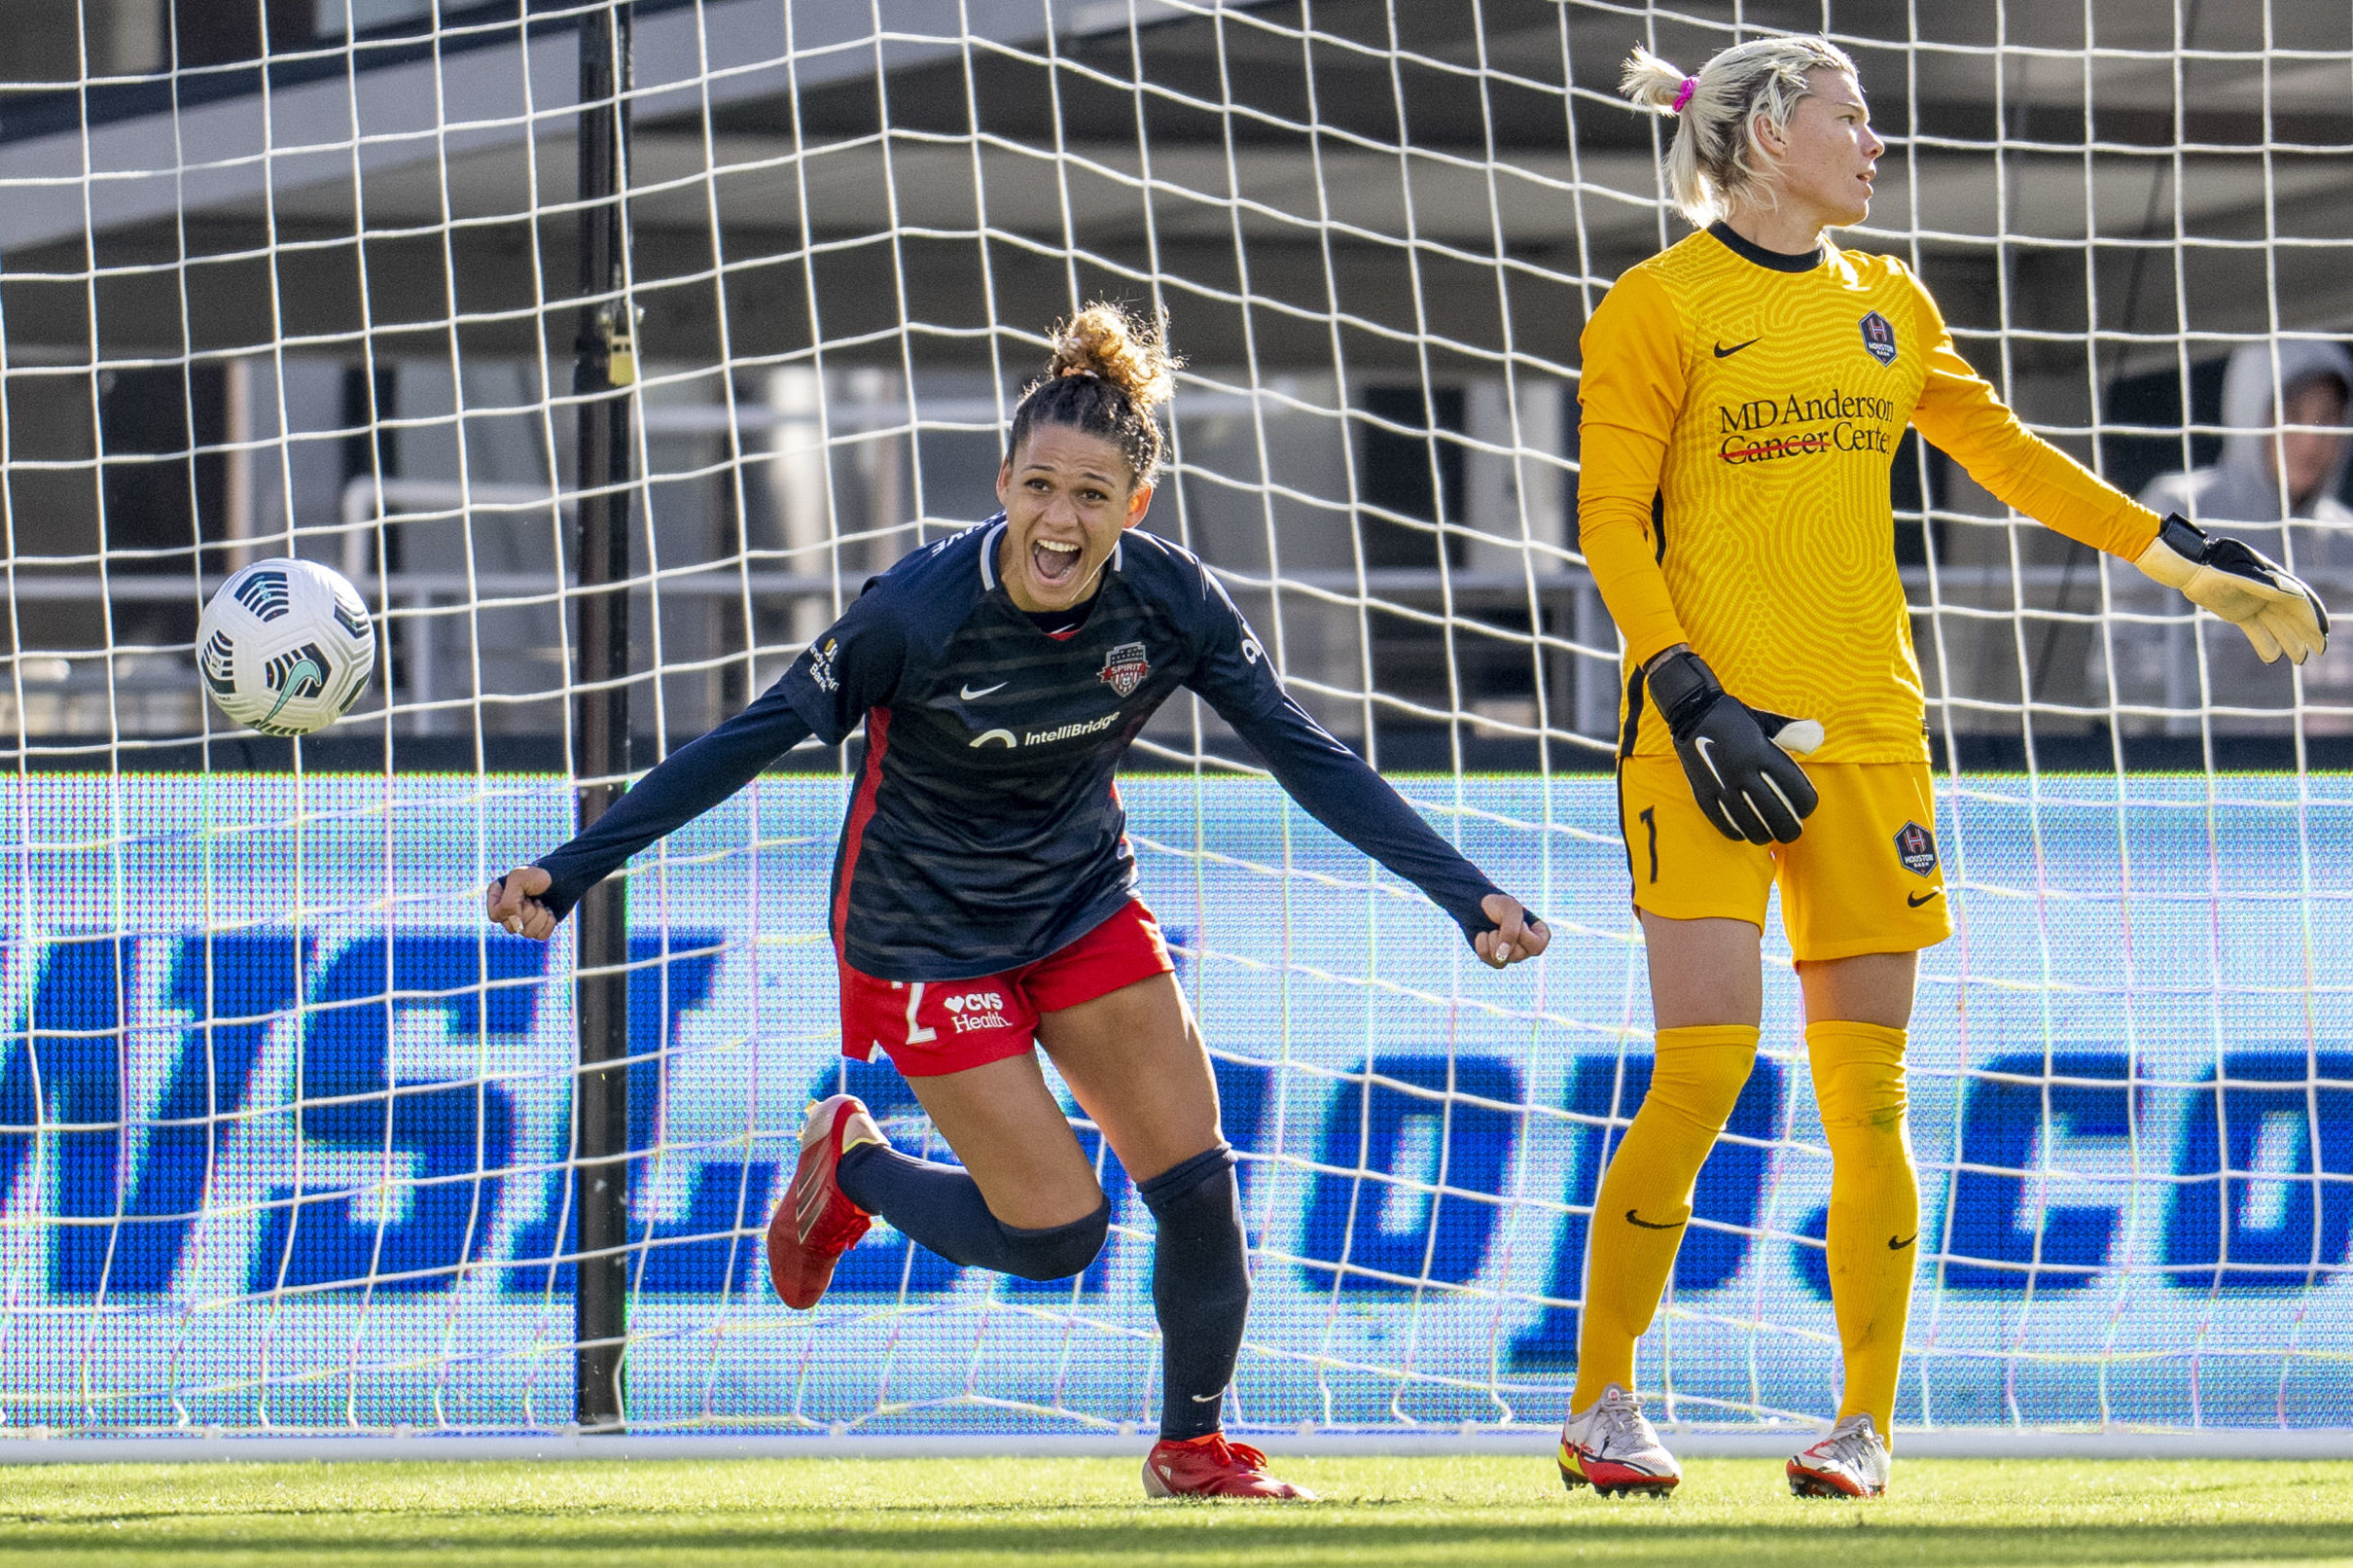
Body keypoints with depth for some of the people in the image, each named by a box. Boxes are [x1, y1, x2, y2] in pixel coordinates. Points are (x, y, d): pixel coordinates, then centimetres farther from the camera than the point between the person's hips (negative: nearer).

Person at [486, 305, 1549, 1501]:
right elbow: (754, 741, -20)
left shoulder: (1171, 602, -17)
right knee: (1056, 1235, -8)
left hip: (1085, 909, 4)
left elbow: (1311, 759, -10)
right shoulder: (922, 609, -27)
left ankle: (1192, 1445, 19)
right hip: (926, 939, -4)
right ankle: (848, 1167, 21)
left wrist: (1466, 895, -16)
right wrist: (569, 872, -23)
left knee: (1196, 1180, -5)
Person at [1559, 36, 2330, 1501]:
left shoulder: (1887, 303, 14)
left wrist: (2179, 553, 20)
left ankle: (1866, 1423, 7)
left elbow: (2007, 453, 24)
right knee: (1704, 1070, -12)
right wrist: (1692, 699, -15)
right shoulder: (1660, 307, -2)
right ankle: (1602, 1404, -1)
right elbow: (1610, 519, -5)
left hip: (1868, 729, 5)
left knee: (1867, 1090, 2)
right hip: (1711, 735, -5)